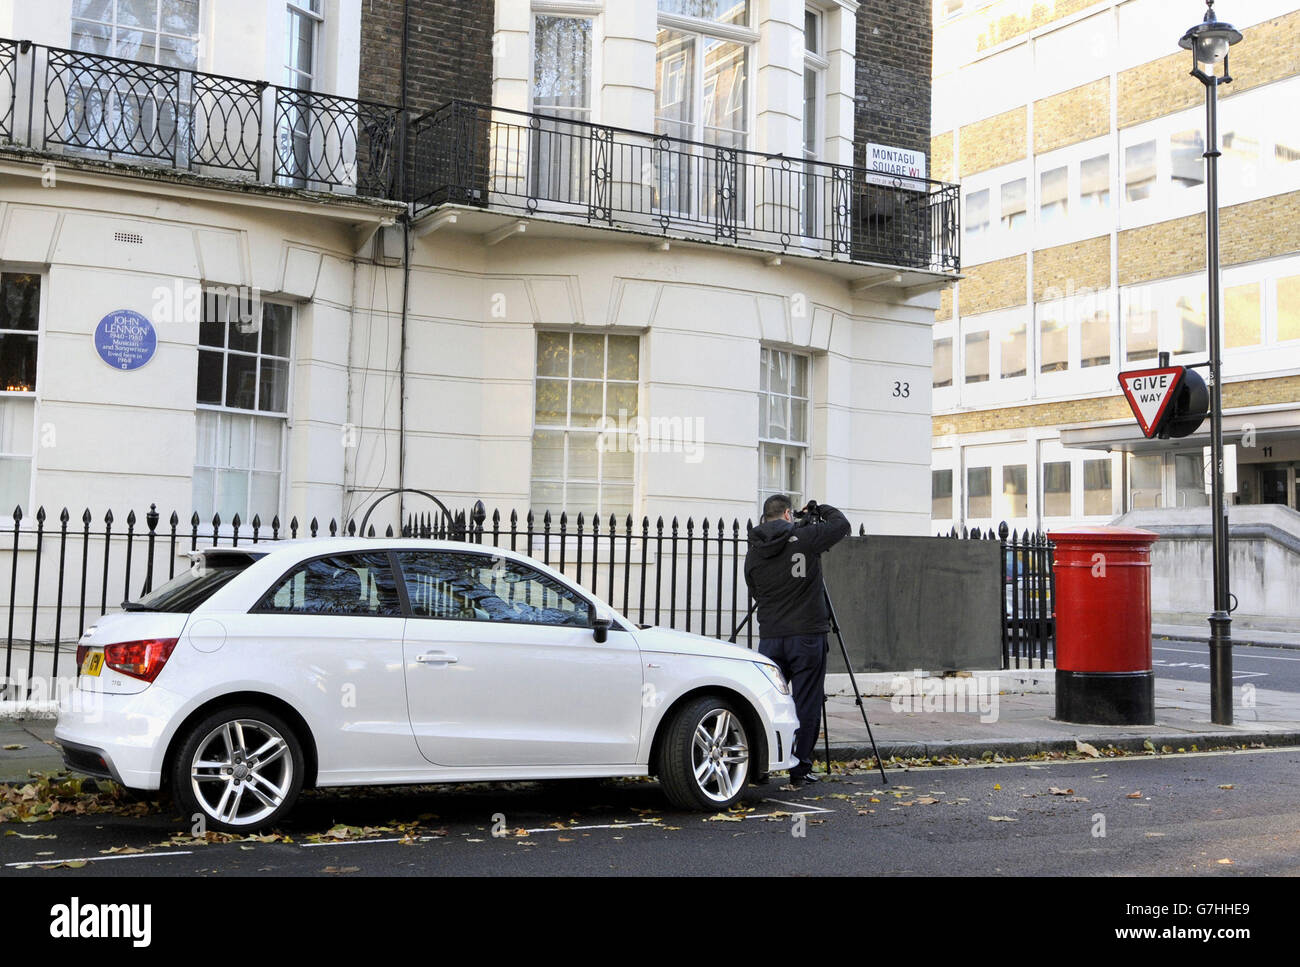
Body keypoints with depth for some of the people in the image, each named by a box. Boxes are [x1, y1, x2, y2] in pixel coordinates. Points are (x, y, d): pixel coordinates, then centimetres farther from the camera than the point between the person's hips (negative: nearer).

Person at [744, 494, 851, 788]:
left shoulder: (754, 551, 6)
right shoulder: (803, 538, -7)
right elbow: (841, 525, 4)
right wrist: (821, 510, 22)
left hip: (770, 638, 4)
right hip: (807, 635, -4)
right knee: (805, 704, 3)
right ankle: (800, 770, 6)